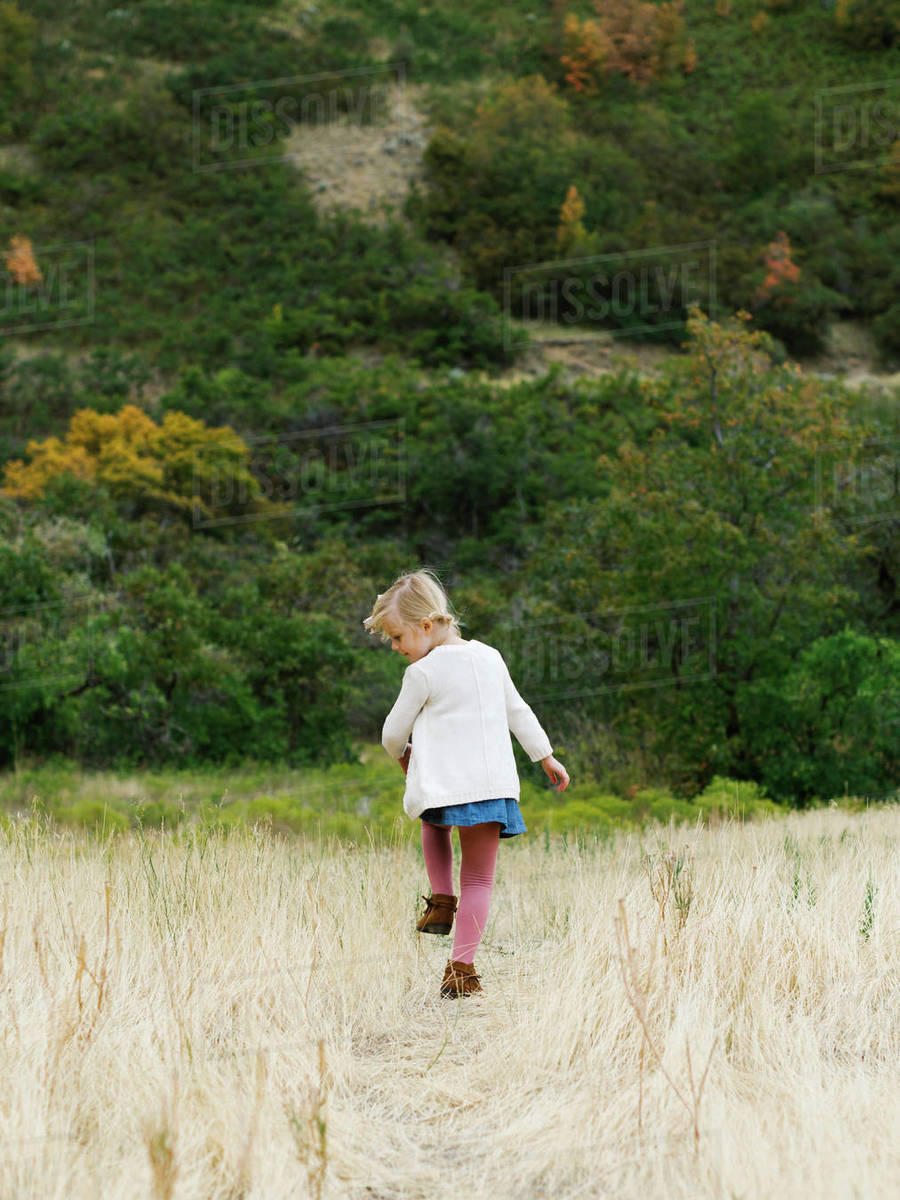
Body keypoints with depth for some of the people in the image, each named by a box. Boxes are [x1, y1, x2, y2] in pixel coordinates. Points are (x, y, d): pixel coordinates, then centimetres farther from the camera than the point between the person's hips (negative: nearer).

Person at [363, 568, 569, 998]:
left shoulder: (422, 673, -6)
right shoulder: (490, 657, 10)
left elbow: (394, 732, 3)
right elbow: (518, 712, 19)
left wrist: (402, 755, 25)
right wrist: (546, 757, 30)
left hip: (442, 785, -3)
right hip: (494, 783, 3)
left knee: (432, 820, 32)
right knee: (479, 878, 7)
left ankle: (441, 900, 15)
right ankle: (461, 967, -2)